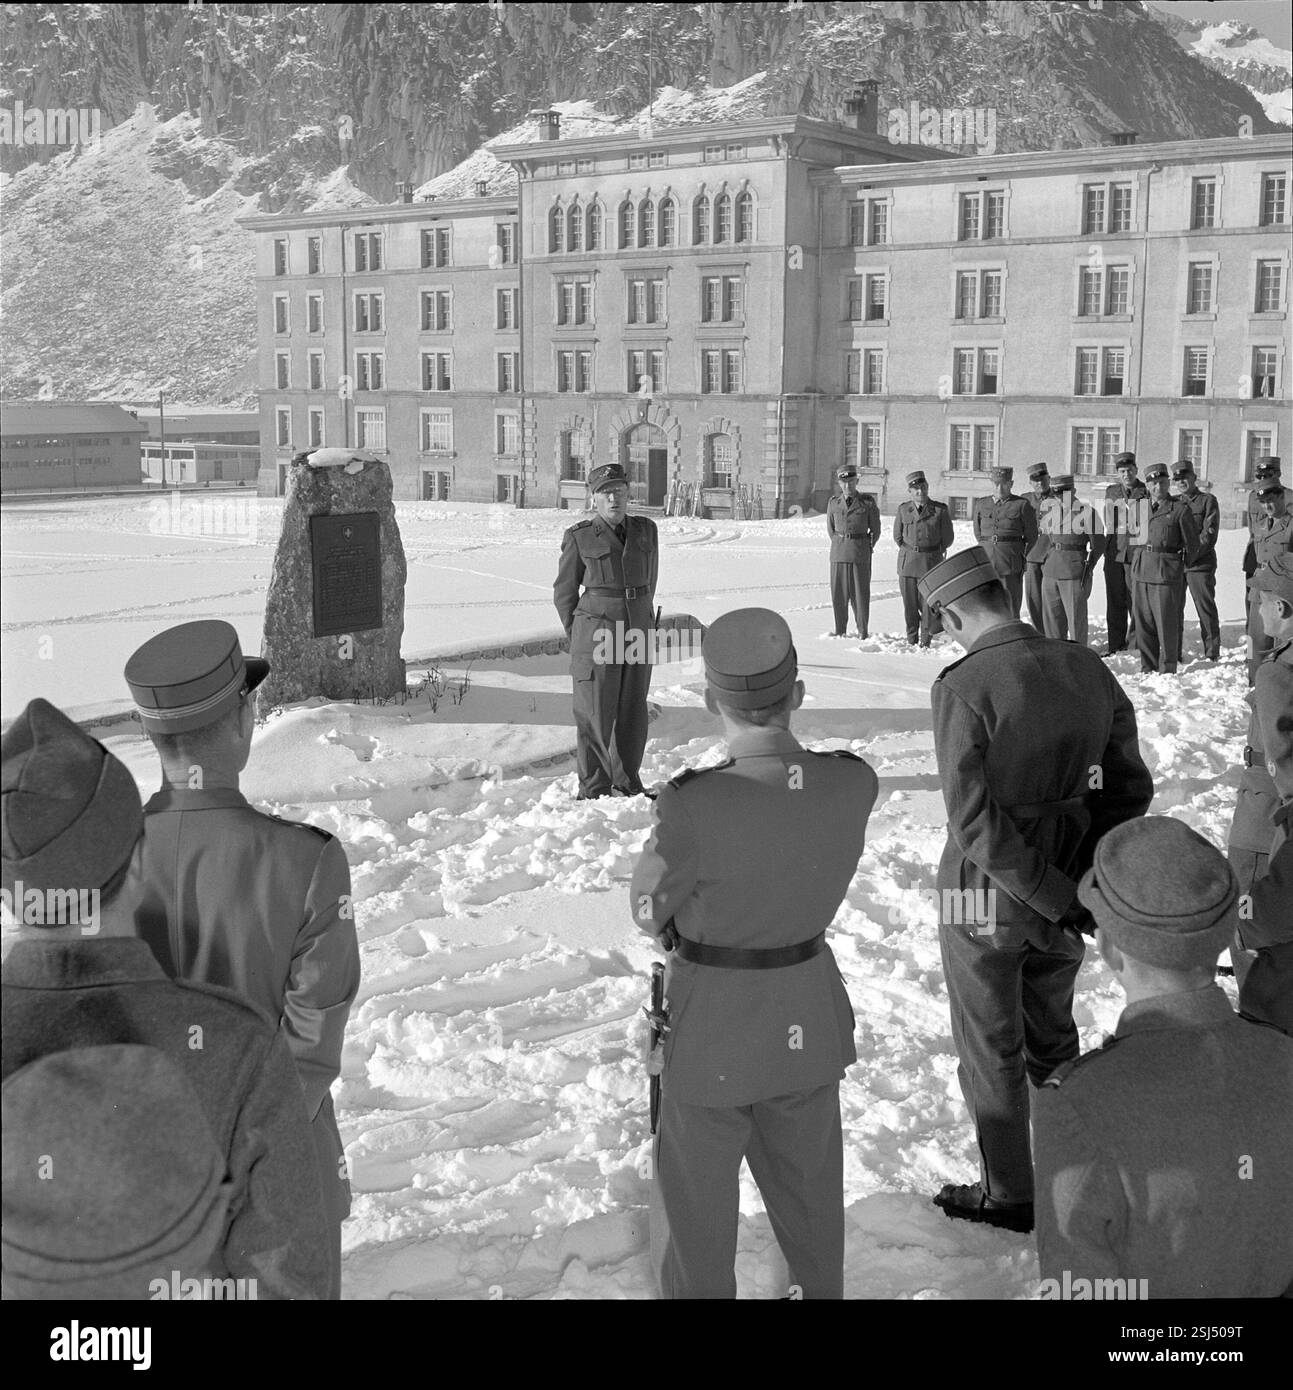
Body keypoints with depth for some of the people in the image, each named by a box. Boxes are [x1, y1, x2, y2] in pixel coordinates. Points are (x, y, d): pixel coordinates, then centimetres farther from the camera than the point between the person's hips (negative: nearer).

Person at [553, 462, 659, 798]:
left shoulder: (646, 531, 7)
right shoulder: (579, 537, -4)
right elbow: (564, 592, 4)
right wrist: (578, 636, 8)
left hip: (638, 631, 4)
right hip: (596, 633, -4)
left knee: (633, 712, 10)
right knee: (595, 714, -1)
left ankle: (628, 782, 24)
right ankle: (593, 789, 8)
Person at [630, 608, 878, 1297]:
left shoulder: (693, 808, -30)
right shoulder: (855, 785, -16)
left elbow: (649, 911, -13)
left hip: (715, 1027, -5)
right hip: (811, 1016, 5)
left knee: (696, 1201, 19)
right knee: (808, 1184, 28)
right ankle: (821, 1287, 48)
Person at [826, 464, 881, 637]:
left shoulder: (868, 503, -1)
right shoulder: (833, 503, 6)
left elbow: (875, 529, 9)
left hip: (860, 553, -2)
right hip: (838, 553, 2)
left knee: (861, 592, -2)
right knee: (838, 593, 3)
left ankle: (863, 631, 6)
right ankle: (840, 631, 12)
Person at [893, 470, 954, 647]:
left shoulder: (940, 510, -1)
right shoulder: (903, 510, 4)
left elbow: (948, 537, 7)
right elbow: (898, 536, 16)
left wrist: (933, 552, 10)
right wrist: (910, 552, 12)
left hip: (931, 561, -2)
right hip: (907, 563, 2)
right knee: (910, 603, 3)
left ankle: (926, 640, 10)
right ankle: (911, 641, 14)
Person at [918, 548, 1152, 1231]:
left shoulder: (963, 686, -22)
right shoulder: (1087, 669, -4)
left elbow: (974, 820, -25)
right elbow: (1129, 787, 0)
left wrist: (1055, 899, -19)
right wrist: (1081, 884, 0)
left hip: (986, 895, -6)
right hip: (1067, 883, 6)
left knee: (990, 1050, 13)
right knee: (1052, 1035, 25)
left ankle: (1008, 1195, 28)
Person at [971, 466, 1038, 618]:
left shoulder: (1022, 505, -1)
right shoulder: (981, 504, 8)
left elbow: (1031, 537, 6)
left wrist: (1020, 559, 12)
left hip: (1010, 568, -3)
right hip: (986, 565, 3)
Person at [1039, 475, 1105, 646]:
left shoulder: (1087, 512, -6)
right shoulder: (1049, 510, 8)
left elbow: (1098, 545, -2)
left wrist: (1088, 569, -8)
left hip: (1074, 574, -5)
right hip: (1050, 572, 5)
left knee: (1076, 617, -1)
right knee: (1051, 616, 9)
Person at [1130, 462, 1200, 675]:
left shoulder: (1180, 509, -2)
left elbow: (1192, 543, 3)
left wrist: (1182, 566, 4)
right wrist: (1139, 563, 16)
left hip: (1167, 572, -5)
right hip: (1142, 570, 5)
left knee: (1167, 623, -4)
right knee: (1143, 622, 7)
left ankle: (1168, 669, 4)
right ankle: (1148, 666, 17)